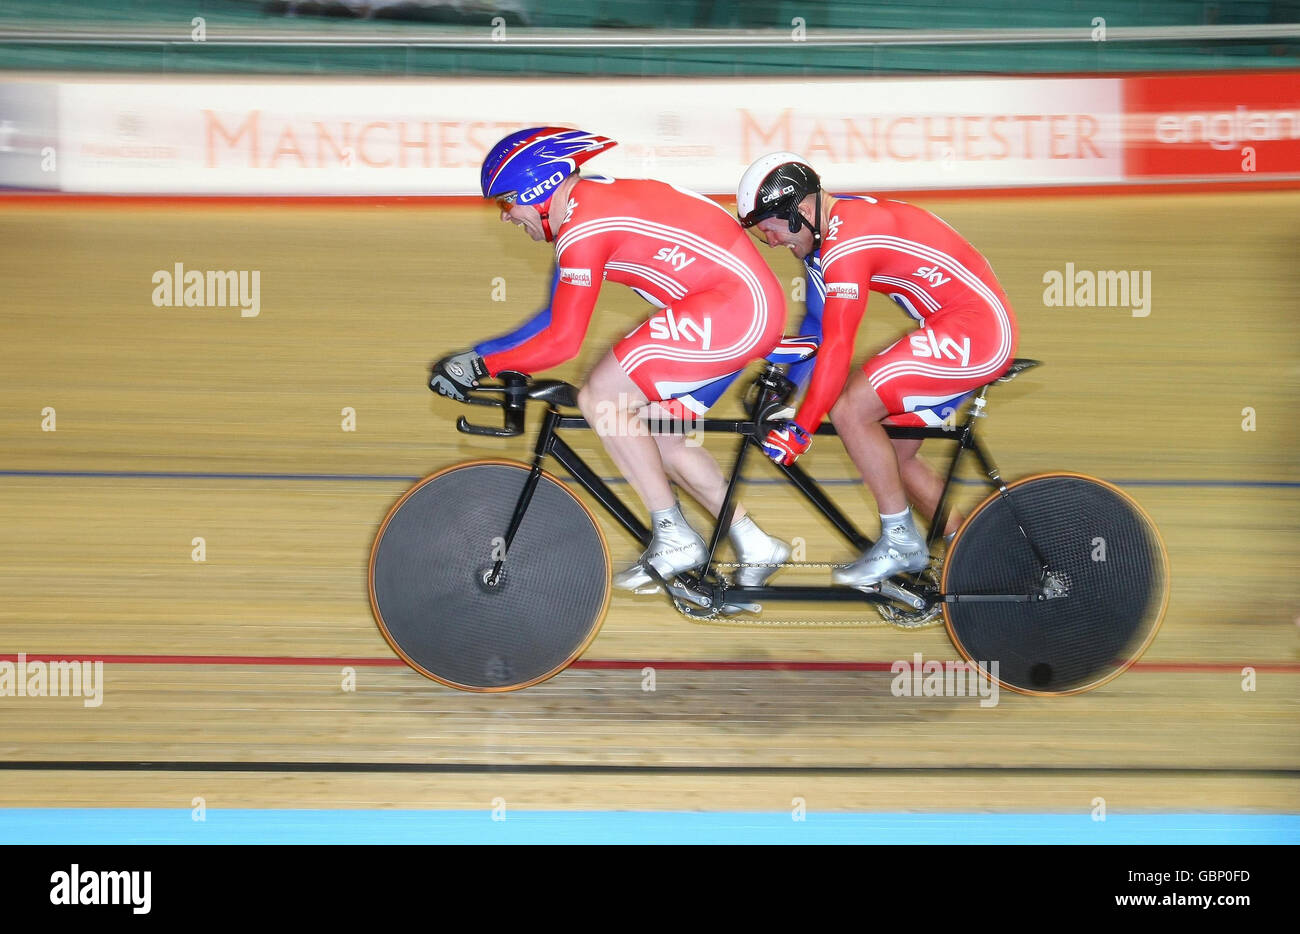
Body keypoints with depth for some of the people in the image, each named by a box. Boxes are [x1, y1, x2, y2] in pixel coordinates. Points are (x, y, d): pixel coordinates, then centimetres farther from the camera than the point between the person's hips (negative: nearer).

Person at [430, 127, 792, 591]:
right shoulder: (596, 200, 16)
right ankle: (754, 546, 19)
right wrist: (475, 353, 19)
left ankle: (674, 539, -1)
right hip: (755, 306, 10)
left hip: (733, 306, -10)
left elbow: (562, 340, -15)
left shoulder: (583, 229, -14)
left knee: (599, 398, -7)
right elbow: (555, 318, 22)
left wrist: (478, 366, -7)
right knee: (660, 439, 14)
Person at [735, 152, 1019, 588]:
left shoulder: (846, 245, -19)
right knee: (893, 454, 12)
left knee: (850, 409, -14)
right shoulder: (849, 216, 11)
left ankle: (900, 541, -3)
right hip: (985, 327, 10)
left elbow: (837, 347, -22)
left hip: (974, 331, -10)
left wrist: (797, 430, -18)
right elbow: (822, 330, 21)